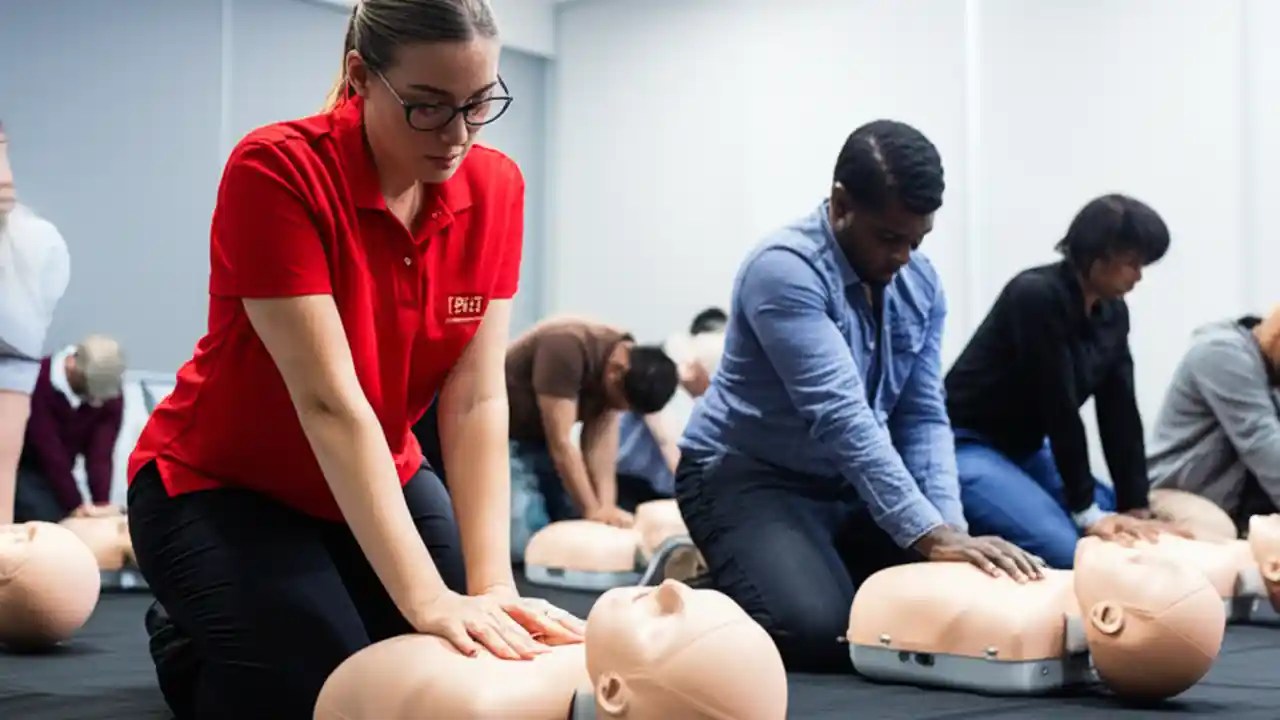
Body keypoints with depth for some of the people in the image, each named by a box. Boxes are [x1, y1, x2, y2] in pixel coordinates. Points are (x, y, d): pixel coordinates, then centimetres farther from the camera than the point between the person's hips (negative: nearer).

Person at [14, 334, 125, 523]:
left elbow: (101, 453, -17)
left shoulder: (111, 397, -10)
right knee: (47, 522, -22)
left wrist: (102, 502, -31)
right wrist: (75, 505, -30)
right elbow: (48, 449, -27)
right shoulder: (40, 379, -26)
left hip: (54, 475, 5)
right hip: (20, 468, -5)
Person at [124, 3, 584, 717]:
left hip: (379, 485, 5)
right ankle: (191, 645, 14)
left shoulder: (495, 188, -11)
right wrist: (427, 597, -39)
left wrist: (492, 584, -28)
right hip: (222, 488, -5)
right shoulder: (277, 170, -27)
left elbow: (477, 400, -16)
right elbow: (330, 403, -32)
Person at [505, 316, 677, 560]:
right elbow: (560, 442, -30)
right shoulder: (567, 347, -32)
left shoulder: (623, 362, -9)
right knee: (525, 544, -19)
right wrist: (593, 510, -28)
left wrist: (606, 506, -24)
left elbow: (601, 439, -12)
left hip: (542, 439, 7)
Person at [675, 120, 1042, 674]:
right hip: (747, 477, -8)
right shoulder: (785, 270, -24)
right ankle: (703, 598, 3)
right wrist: (930, 535, -36)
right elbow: (839, 416, -31)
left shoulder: (921, 285, 1)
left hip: (847, 486, 8)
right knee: (817, 631, -30)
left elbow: (923, 417, -1)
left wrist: (950, 528, -18)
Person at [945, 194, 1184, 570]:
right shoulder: (1036, 295, -23)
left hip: (1028, 450, 9)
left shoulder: (1113, 313, 3)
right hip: (968, 446, -9)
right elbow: (1059, 407, -24)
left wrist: (1137, 509, -4)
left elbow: (1120, 413, 1)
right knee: (1066, 550, -27)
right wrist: (1088, 512, -22)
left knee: (1124, 540, 4)